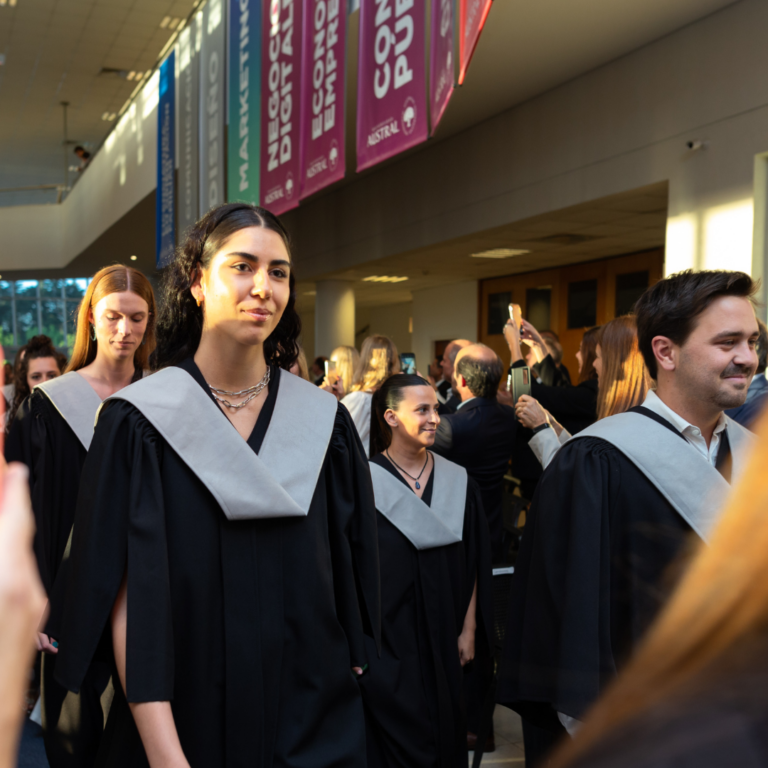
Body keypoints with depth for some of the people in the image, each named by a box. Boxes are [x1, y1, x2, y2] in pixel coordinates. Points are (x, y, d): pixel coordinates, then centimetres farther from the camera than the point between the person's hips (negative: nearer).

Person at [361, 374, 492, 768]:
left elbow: (473, 565, 5)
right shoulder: (366, 481, -9)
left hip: (442, 638, 4)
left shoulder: (457, 482, 2)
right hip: (386, 640, -4)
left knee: (444, 733, 12)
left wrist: (469, 629, 3)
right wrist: (358, 642, -9)